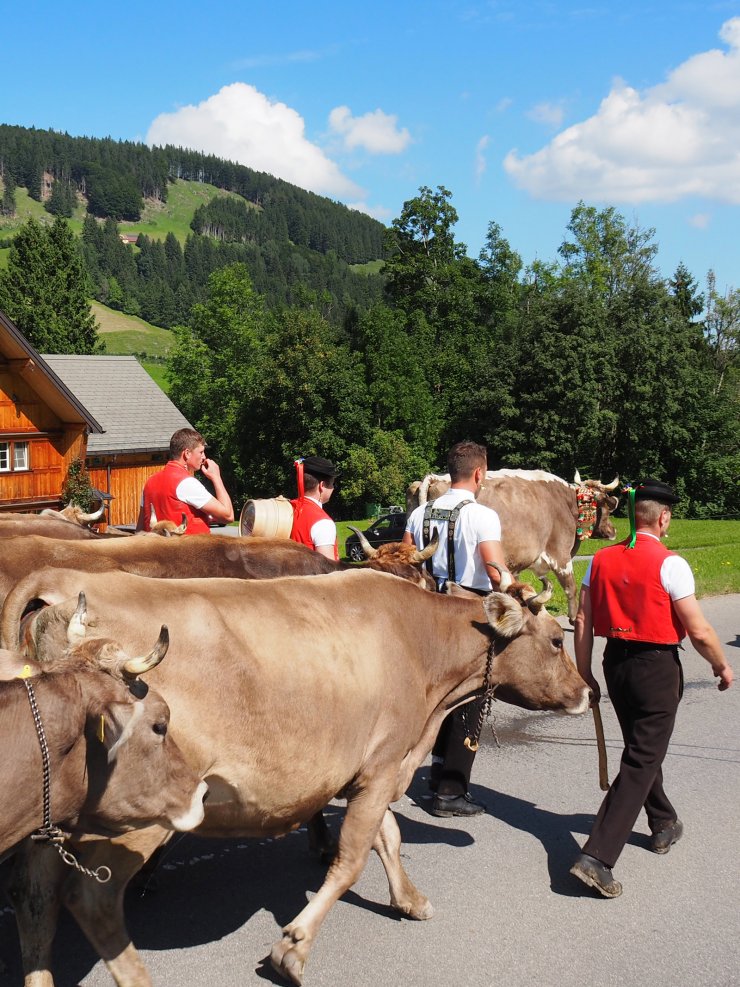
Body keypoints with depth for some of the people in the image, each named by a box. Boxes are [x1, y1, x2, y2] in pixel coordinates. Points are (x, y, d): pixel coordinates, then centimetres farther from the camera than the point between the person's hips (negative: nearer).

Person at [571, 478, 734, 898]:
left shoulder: (602, 560, 2)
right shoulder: (669, 564, -15)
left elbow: (583, 621, 1)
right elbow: (699, 631, -14)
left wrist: (585, 674, 9)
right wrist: (722, 666, 3)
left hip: (616, 662, 7)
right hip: (657, 666, -6)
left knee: (642, 747, 25)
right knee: (642, 761, -3)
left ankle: (664, 825, 44)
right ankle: (597, 856, -11)